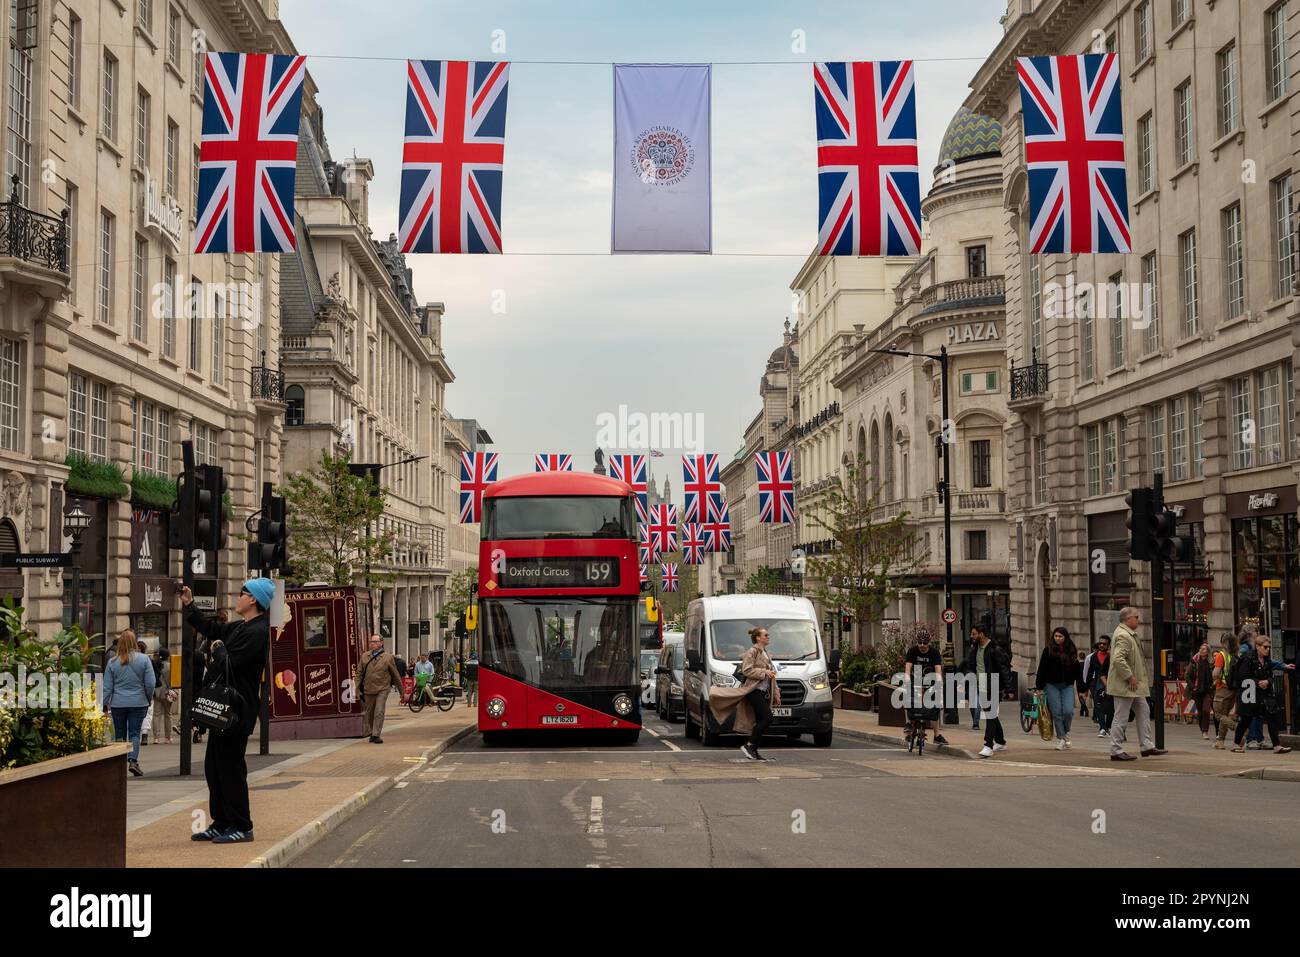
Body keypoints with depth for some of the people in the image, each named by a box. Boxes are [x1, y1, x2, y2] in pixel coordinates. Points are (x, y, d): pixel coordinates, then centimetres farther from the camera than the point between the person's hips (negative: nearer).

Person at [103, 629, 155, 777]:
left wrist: (105, 704, 9)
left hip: (118, 704, 1)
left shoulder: (112, 662, -2)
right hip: (138, 703, -1)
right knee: (135, 733, 2)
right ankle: (133, 760, -14)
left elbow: (107, 687, 1)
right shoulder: (144, 659, -4)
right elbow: (150, 684, -3)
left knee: (119, 735, 11)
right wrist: (149, 699, 12)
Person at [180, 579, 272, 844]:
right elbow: (210, 628, 29)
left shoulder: (256, 632, -18)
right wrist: (189, 604, 29)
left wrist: (218, 648, -5)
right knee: (214, 767, 14)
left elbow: (228, 666, -24)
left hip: (237, 711, -10)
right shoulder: (240, 628, 14)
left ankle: (240, 827, 3)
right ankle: (221, 824, 22)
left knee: (231, 768, -5)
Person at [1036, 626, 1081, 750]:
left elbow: (1076, 670, 11)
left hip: (1068, 685, 1)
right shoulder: (1048, 650, 1)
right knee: (1057, 713, -4)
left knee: (1068, 711, -11)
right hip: (1052, 685, -1)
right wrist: (1040, 687, -4)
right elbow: (1041, 669, 0)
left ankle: (1066, 733, 16)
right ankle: (1061, 738, 7)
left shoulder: (1071, 651, 8)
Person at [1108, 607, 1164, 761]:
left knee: (1144, 711, 15)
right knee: (1121, 718, -5)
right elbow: (1118, 659, -30)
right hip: (1124, 685, -11)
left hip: (1134, 685, 11)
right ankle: (1116, 751, 1)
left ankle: (1147, 746, 20)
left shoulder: (1129, 634, 16)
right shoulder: (1122, 636, -20)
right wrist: (1130, 677, -23)